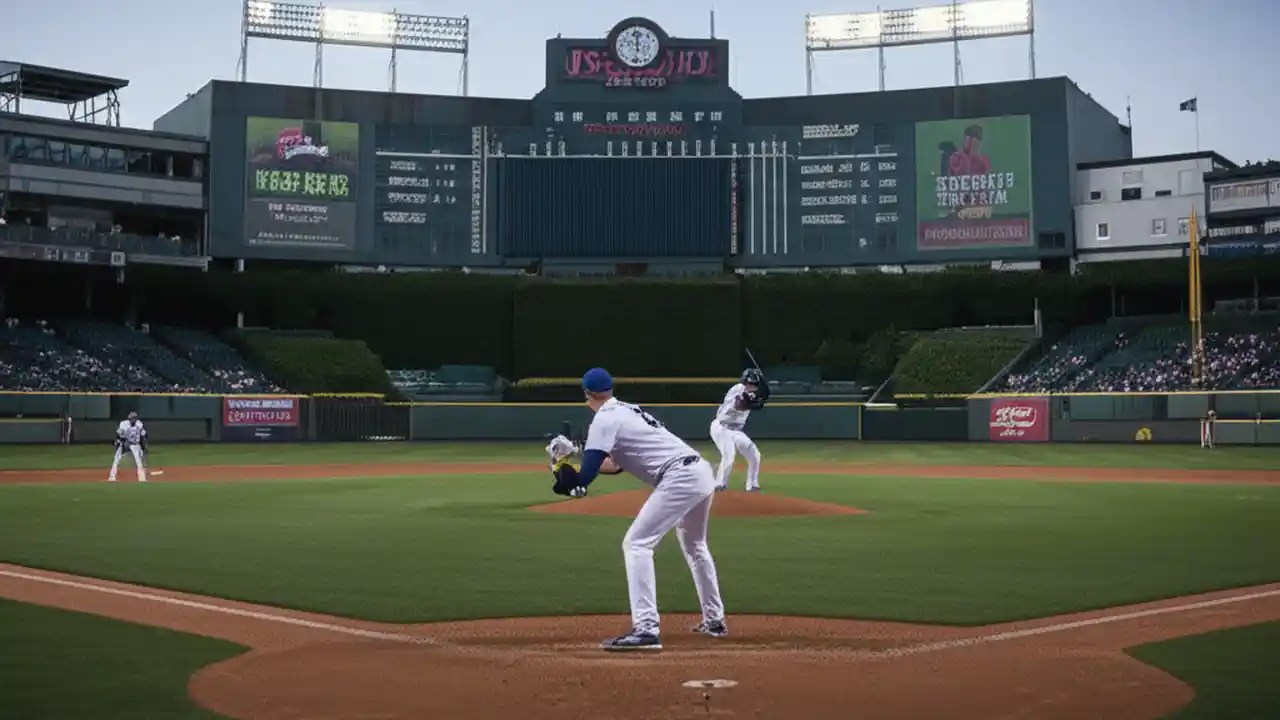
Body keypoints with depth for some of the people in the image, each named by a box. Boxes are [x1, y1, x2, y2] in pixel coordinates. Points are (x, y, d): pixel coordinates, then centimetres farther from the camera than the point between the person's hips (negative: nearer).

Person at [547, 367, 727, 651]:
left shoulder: (604, 420, -5)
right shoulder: (627, 410, 21)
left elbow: (585, 478, -13)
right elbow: (619, 464, 29)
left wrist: (565, 479, 7)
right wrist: (568, 465, 24)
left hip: (679, 479, -9)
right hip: (702, 472, 9)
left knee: (636, 544, -7)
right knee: (695, 547, 27)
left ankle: (646, 629, -15)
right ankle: (714, 621, 38)